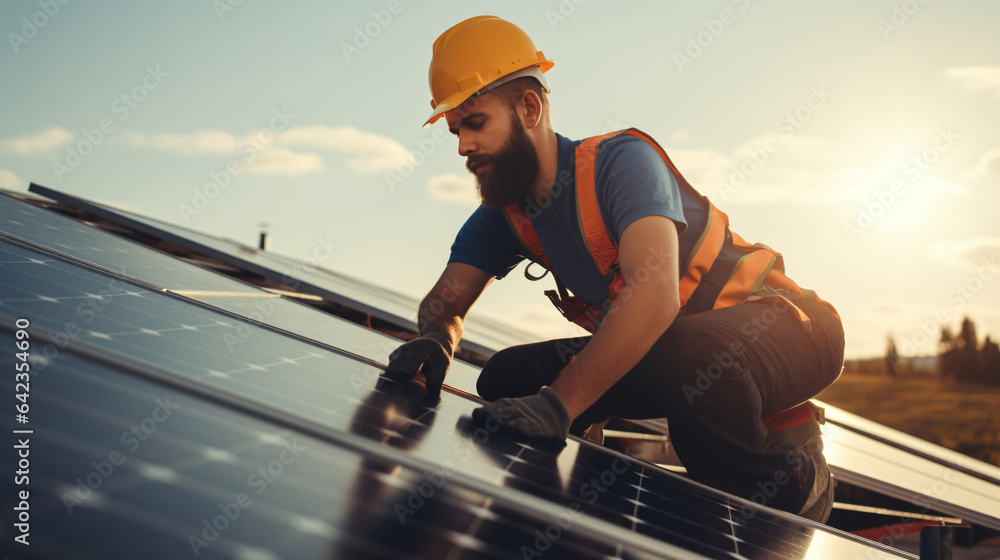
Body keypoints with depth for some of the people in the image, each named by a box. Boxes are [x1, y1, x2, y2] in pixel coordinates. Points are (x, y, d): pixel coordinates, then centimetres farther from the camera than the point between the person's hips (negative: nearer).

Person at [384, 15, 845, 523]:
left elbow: (654, 292, -39)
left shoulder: (620, 160, -24)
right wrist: (435, 341, -25)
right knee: (511, 376, -2)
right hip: (665, 347, 8)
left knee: (685, 355, -42)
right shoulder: (503, 214, 1)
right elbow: (445, 302, 1)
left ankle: (784, 488, -8)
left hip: (781, 325, -8)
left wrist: (560, 402, -46)